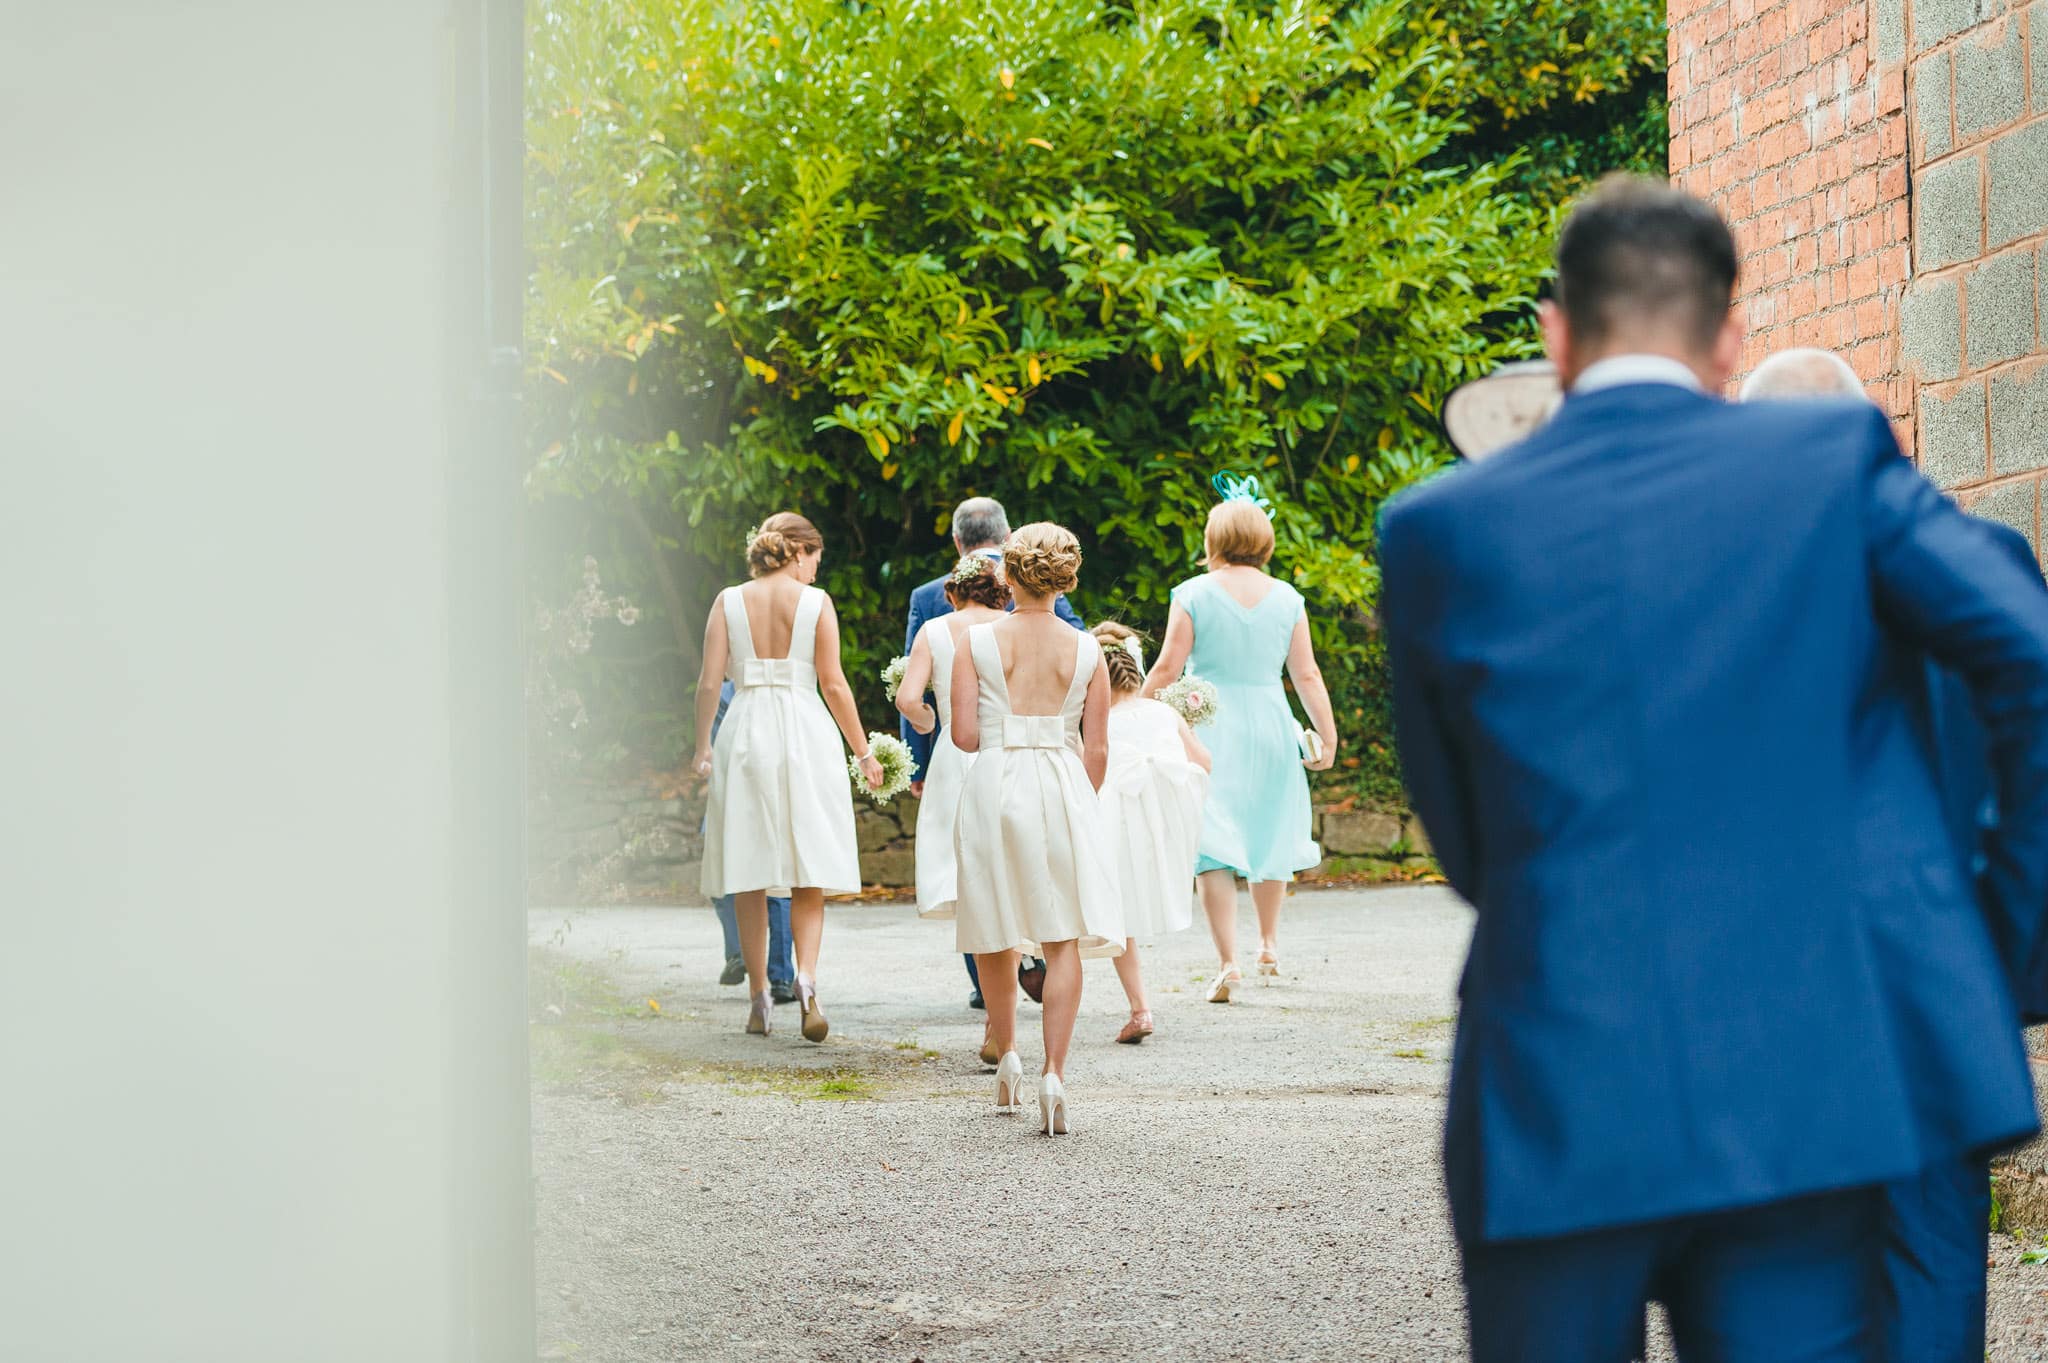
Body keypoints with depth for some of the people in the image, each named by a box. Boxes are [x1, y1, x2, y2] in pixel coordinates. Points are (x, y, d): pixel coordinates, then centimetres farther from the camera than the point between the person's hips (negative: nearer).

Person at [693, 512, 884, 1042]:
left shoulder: (729, 601, 3)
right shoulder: (814, 602, -1)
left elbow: (709, 682, -1)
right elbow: (834, 684, -3)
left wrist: (702, 746, 10)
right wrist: (863, 751, 4)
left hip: (745, 735, 2)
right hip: (805, 735, -1)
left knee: (749, 877, 9)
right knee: (809, 875, 4)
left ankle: (759, 998, 9)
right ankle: (806, 978, -18)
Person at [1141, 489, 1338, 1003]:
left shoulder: (1193, 594, -6)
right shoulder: (1286, 598, 2)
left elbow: (1167, 668, -6)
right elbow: (1307, 675, 2)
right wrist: (1328, 734, 10)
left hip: (1209, 729, -3)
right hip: (1271, 729, 3)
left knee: (1213, 847, -2)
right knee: (1268, 836, 20)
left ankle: (1228, 961, -12)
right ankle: (1269, 944, 34)